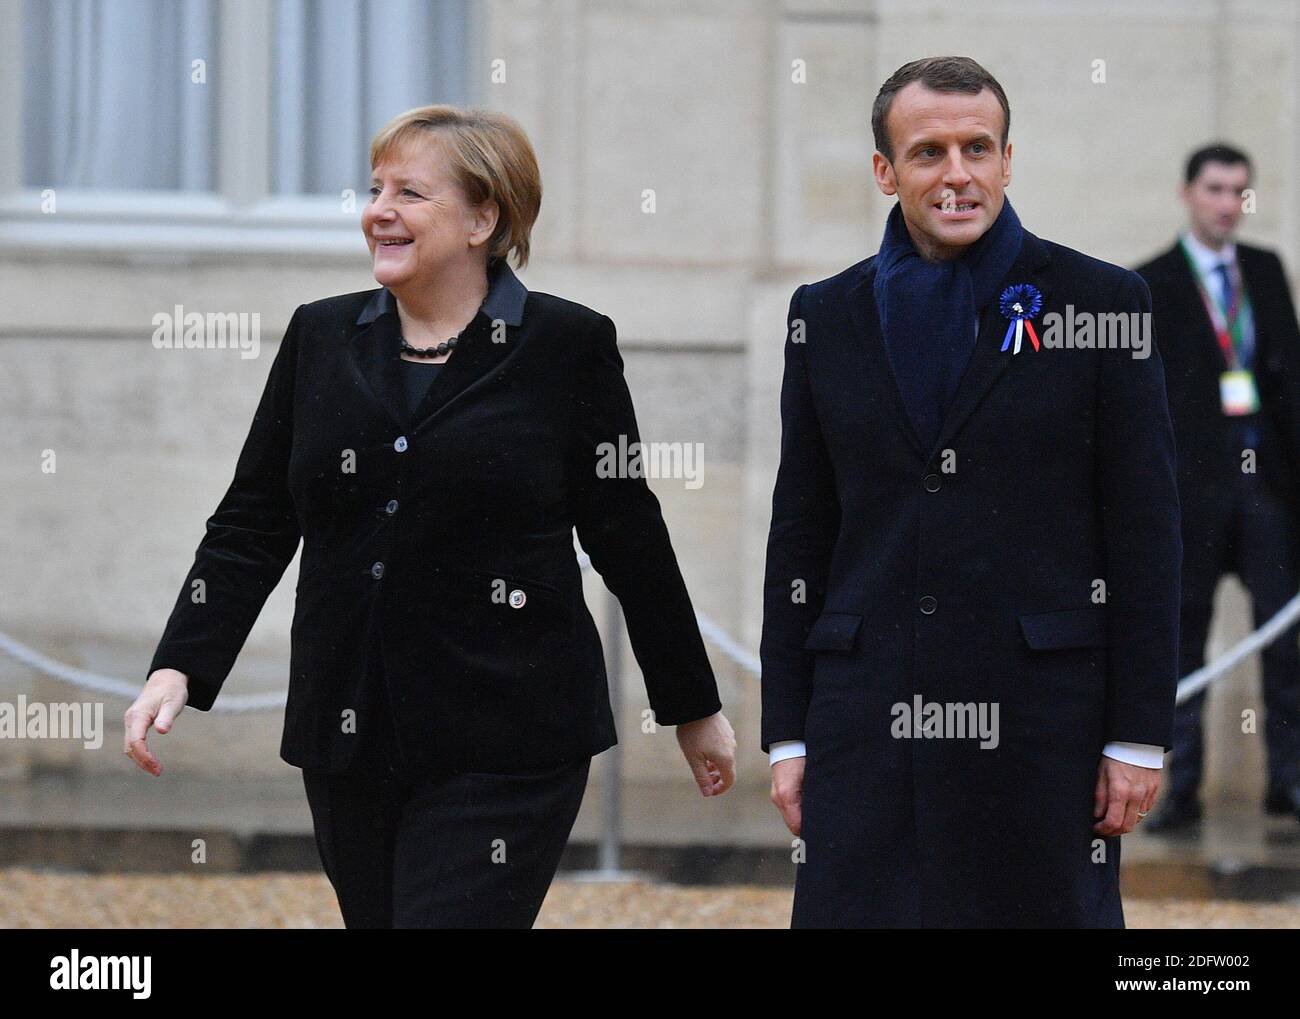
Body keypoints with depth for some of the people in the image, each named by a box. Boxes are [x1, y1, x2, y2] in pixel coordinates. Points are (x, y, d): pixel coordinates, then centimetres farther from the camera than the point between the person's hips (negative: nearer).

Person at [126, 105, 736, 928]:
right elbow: (251, 527, 9)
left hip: (504, 745, -5)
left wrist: (694, 709, 10)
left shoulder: (566, 345, -2)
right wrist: (179, 668, -4)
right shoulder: (322, 340, 10)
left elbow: (629, 539, 4)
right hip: (349, 737, 5)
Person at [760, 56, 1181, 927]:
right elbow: (799, 537, 12)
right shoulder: (827, 316, 10)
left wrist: (1140, 736, -5)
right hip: (870, 717, 2)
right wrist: (787, 736, 8)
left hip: (1044, 716, -2)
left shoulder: (1100, 301, 1)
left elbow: (1147, 530, -1)